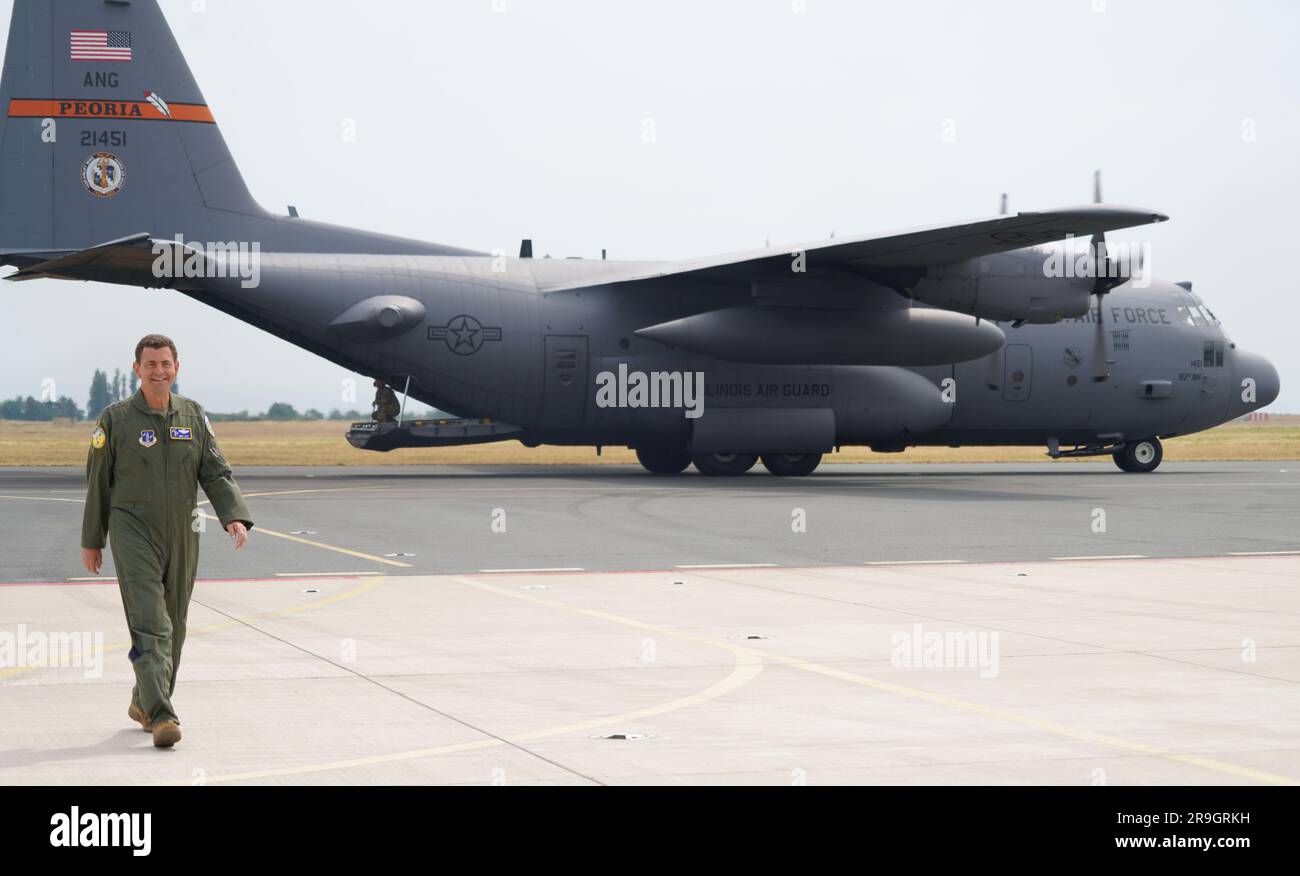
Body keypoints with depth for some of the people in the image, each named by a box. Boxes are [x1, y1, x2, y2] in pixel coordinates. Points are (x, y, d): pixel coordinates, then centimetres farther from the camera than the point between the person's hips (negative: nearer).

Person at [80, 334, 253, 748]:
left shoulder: (193, 416, 6)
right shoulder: (115, 419, -3)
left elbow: (216, 473, 3)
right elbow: (98, 483, 3)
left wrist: (235, 517, -14)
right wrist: (91, 541, 6)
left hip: (182, 535, 4)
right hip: (133, 532, -4)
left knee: (173, 627, 12)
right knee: (150, 624, -15)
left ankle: (144, 702, 31)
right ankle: (161, 717, -23)